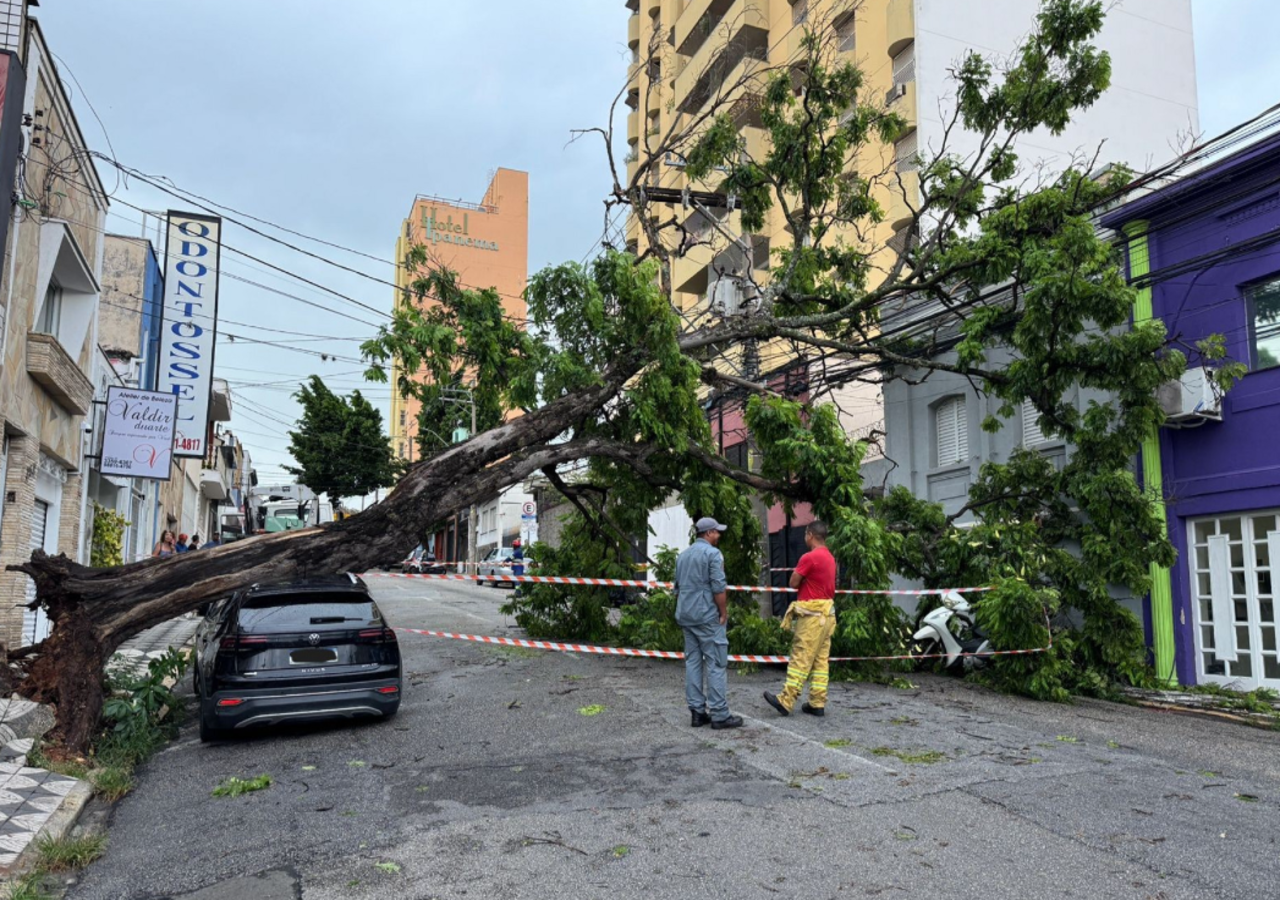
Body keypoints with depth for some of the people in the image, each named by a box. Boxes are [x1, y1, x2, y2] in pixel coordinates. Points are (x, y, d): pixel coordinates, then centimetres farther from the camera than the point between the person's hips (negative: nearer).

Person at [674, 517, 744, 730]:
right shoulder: (712, 553, -10)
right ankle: (719, 714, -4)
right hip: (707, 616, -8)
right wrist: (724, 613, -9)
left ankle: (697, 712, 10)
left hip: (686, 616, 8)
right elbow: (718, 587, -16)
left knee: (692, 662, 8)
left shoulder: (683, 555, 15)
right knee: (716, 664, -5)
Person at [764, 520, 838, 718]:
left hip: (812, 614, -9)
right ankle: (817, 704, 9)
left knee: (800, 659, -7)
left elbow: (793, 583, -9)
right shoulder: (830, 557, 12)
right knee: (821, 660, 8)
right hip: (825, 612, 9)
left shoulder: (809, 557, -15)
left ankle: (786, 701, -3)